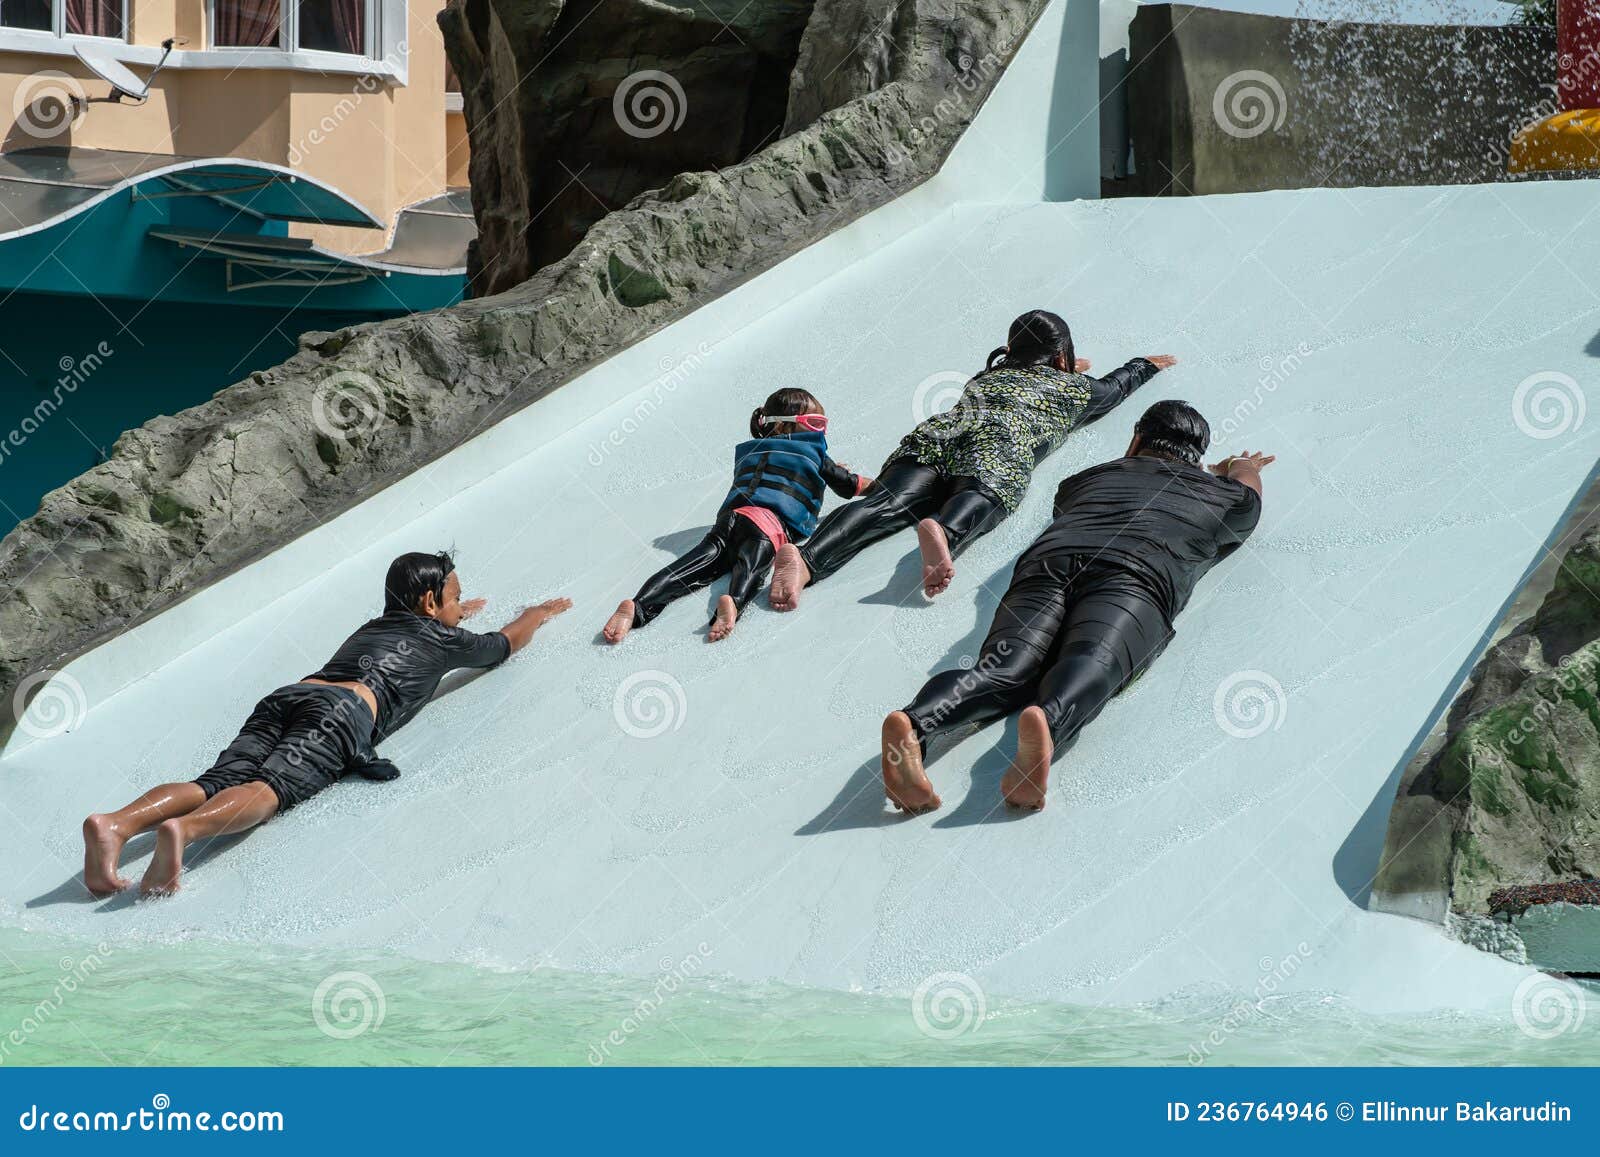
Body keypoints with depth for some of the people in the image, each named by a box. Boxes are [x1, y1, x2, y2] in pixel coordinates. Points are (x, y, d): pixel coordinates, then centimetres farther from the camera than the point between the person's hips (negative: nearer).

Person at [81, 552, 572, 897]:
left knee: (215, 784, -16)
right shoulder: (441, 639, 25)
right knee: (270, 789, -28)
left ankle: (117, 823, -43)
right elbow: (508, 641, 44)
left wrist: (457, 614, 84)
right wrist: (540, 612, 64)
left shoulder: (372, 627, 40)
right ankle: (182, 830, -57)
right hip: (341, 709, -6)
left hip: (284, 696, 6)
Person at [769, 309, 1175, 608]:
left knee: (887, 505, -22)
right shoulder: (1071, 386, 32)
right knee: (975, 504, -33)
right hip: (1000, 448, -3)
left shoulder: (991, 374, 42)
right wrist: (1146, 364, 76)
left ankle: (806, 558, -49)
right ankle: (941, 533, -69)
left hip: (935, 434, 3)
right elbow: (1113, 387, 55)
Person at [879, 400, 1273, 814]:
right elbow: (1247, 487, 60)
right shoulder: (1218, 493, 34)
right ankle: (1048, 723, -62)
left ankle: (917, 721, -49)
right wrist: (1244, 468, 84)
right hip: (1136, 571, -2)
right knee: (1091, 662, -28)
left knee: (1002, 671, -19)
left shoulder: (1089, 477, 40)